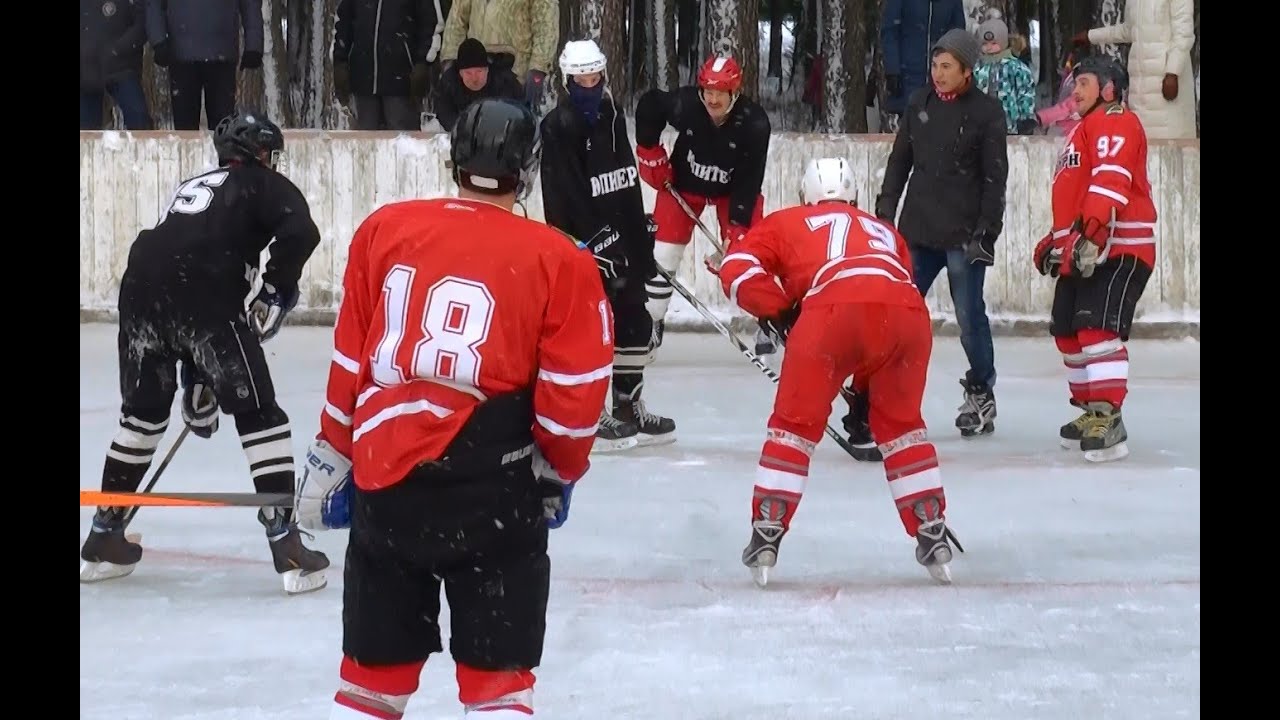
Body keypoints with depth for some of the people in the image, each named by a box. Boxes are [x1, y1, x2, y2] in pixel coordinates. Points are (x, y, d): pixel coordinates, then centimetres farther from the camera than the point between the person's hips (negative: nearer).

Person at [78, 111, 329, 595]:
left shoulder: (192, 187, 37)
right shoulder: (264, 184, 18)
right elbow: (300, 232, -8)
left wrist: (196, 384, 42)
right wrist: (276, 292, 4)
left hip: (140, 287, 6)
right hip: (206, 298, -6)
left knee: (143, 413, 25)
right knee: (258, 415, 4)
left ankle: (104, 537, 30)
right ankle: (287, 547, -1)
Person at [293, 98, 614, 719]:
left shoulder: (384, 230, 6)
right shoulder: (559, 262, -3)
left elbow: (349, 362, 10)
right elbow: (572, 396, -3)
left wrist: (333, 458, 20)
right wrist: (560, 472, 14)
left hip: (385, 483, 3)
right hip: (494, 493, -3)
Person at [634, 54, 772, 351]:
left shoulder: (754, 122, -30)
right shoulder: (683, 104, -29)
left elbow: (749, 180, -26)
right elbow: (649, 105, -7)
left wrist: (737, 225, -29)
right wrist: (649, 151, -6)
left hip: (733, 188, -1)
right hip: (683, 182, 1)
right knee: (663, 251, -2)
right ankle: (651, 321, 11)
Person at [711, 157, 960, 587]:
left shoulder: (787, 224, 31)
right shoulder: (885, 232, 41)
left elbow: (736, 270, 14)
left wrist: (780, 311, 21)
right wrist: (867, 384, 42)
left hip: (833, 311, -3)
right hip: (907, 314, 3)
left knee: (796, 425, 13)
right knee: (900, 425, 24)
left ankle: (766, 538, 7)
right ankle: (934, 539, 23)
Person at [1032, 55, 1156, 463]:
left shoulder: (1116, 122, -9)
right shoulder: (1085, 130, 26)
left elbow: (1111, 181, -24)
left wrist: (1092, 234, -33)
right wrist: (1057, 241, 27)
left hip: (1119, 248, -11)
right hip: (1083, 250, 11)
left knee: (1098, 328, -21)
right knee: (1068, 332, 15)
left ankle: (1108, 421, -26)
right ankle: (1090, 412, 27)